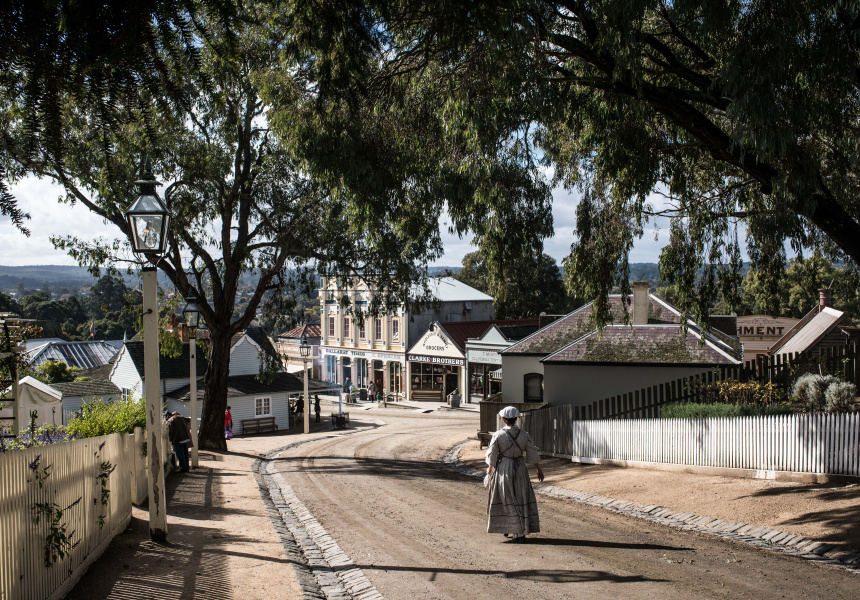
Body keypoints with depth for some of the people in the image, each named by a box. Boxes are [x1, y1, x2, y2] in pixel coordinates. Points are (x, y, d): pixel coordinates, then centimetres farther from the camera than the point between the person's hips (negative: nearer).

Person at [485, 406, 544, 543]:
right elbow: (533, 455, 1)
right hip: (520, 469, 2)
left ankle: (518, 532, 6)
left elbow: (492, 455, -4)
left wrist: (490, 468, 14)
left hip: (503, 470, -2)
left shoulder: (498, 435, -12)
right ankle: (522, 531, 17)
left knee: (508, 501, 7)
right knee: (521, 500, 13)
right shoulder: (524, 435, -5)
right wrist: (539, 470, 14)